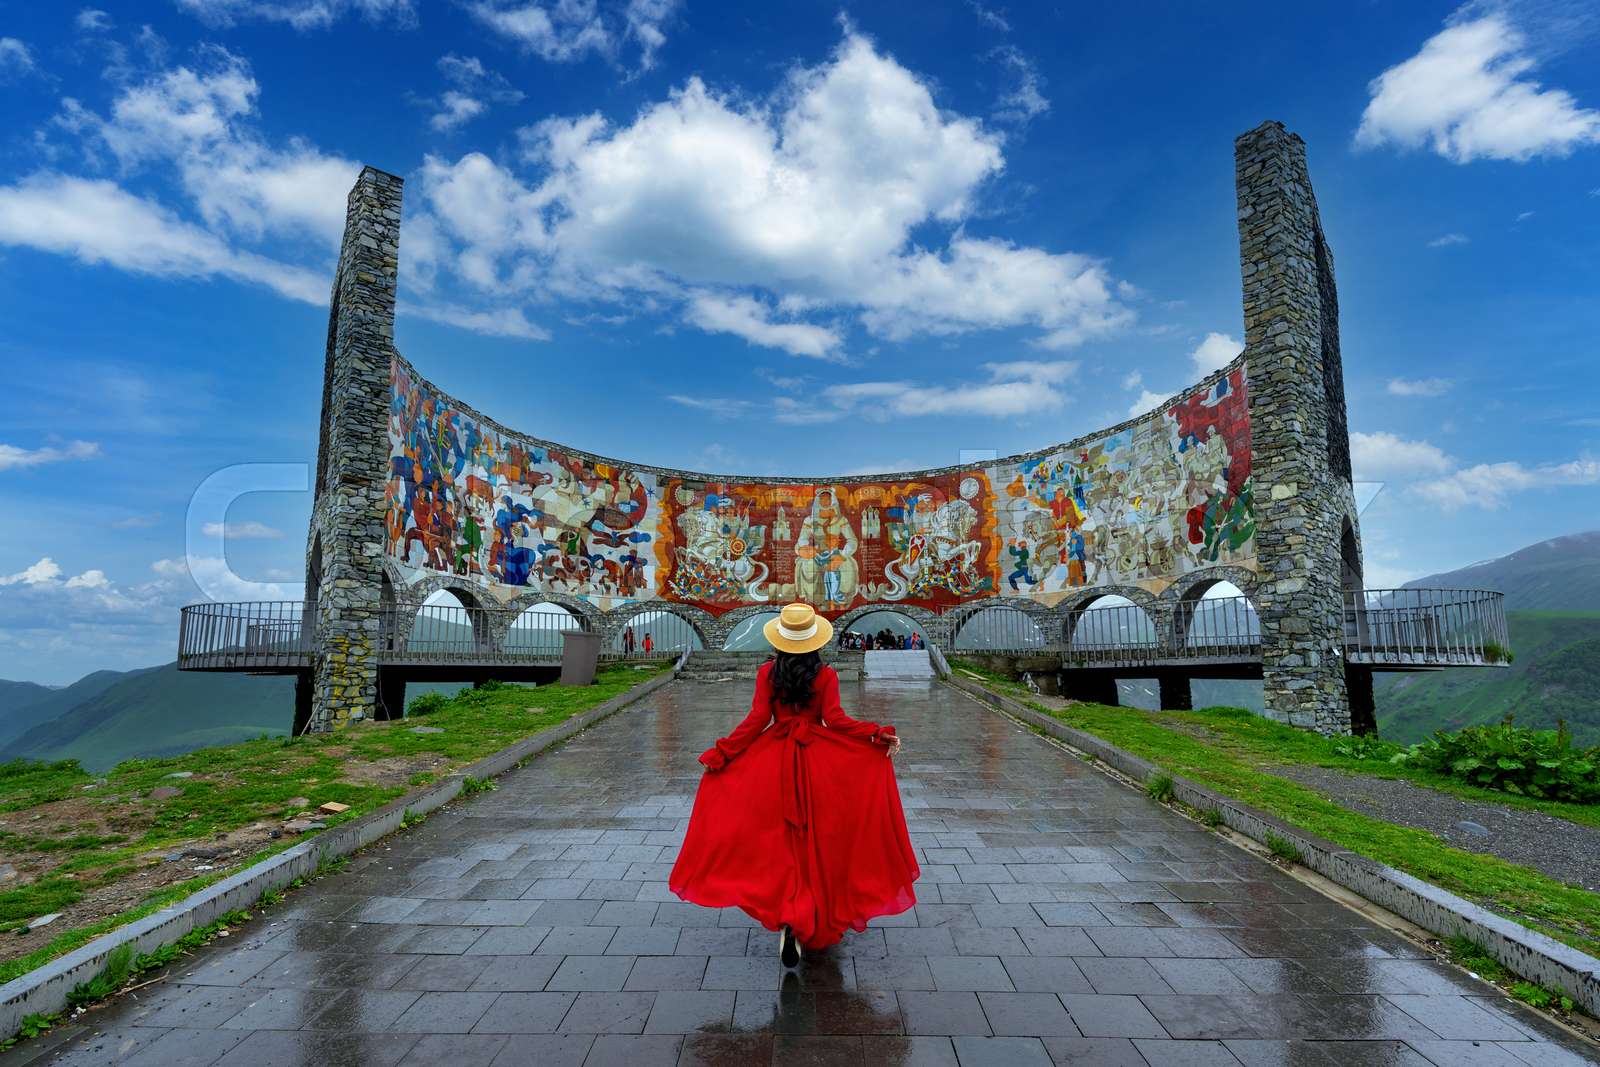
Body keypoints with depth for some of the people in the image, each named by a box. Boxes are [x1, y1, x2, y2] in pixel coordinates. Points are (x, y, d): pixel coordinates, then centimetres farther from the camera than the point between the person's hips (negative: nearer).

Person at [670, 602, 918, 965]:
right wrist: (878, 733, -10)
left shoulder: (766, 673, -3)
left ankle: (786, 919, -4)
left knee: (779, 837, 10)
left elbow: (757, 720, -7)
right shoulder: (826, 675, -6)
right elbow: (835, 720, -13)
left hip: (773, 760, 1)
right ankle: (813, 919, 18)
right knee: (816, 838, 12)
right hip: (819, 761, -1)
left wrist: (720, 754, -2)